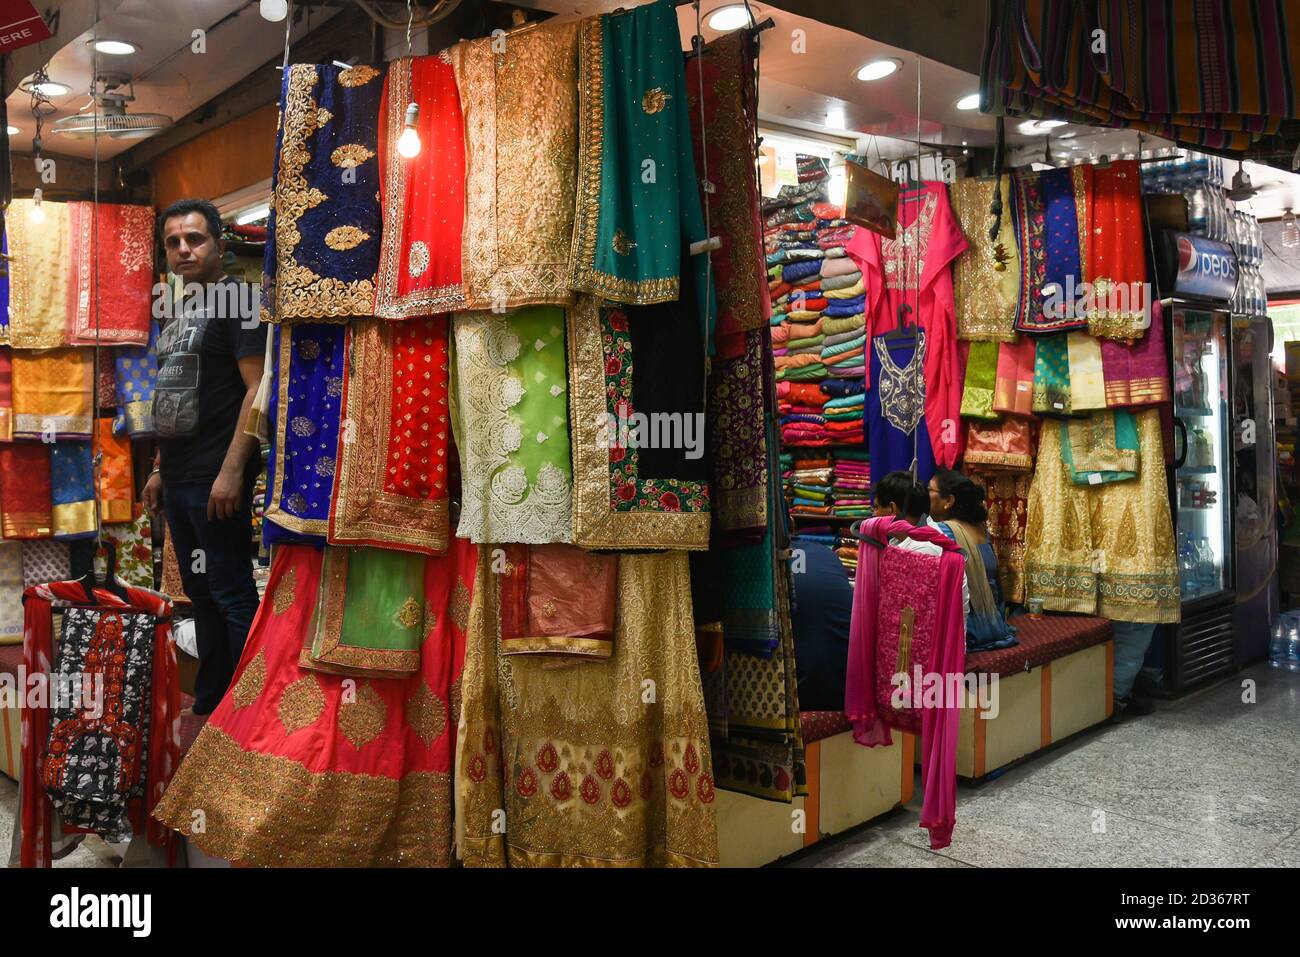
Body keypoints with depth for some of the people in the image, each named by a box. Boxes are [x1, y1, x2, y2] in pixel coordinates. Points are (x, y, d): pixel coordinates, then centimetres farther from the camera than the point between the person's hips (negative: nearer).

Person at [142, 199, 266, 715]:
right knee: (200, 592, 15)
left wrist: (232, 471, -22)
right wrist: (161, 468, 19)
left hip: (216, 480, -9)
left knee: (231, 595, -4)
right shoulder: (182, 310, 17)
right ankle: (209, 706, 26)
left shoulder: (236, 300, -8)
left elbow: (258, 387, -17)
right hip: (178, 479, 9)